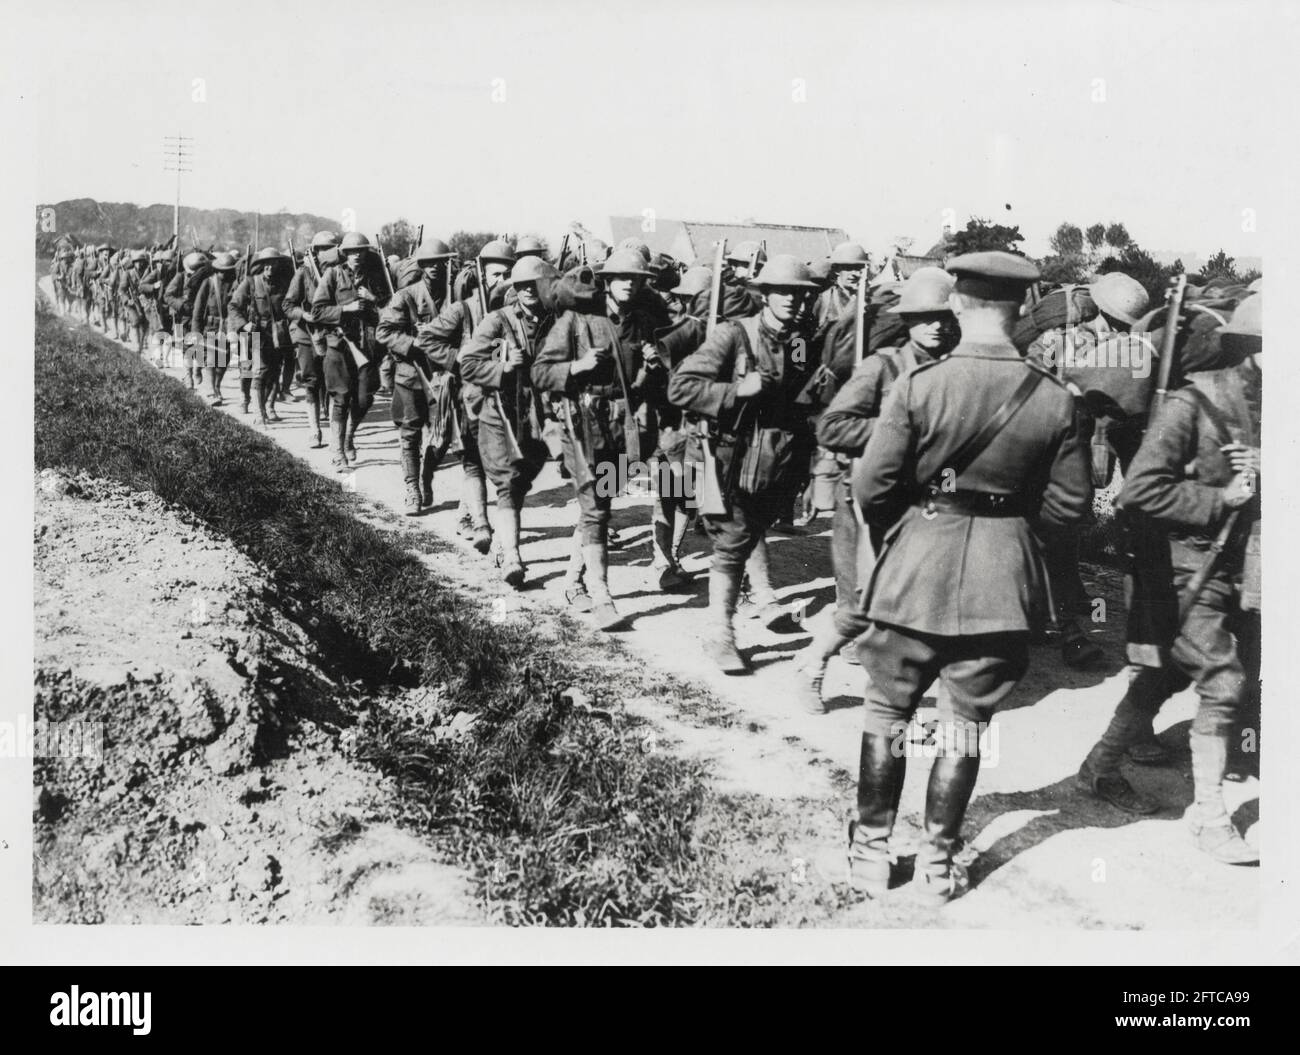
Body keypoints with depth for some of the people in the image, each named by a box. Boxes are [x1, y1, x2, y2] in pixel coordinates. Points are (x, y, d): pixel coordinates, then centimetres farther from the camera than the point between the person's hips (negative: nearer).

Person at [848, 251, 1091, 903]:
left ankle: (871, 852, 22)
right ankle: (938, 862, 22)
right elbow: (1071, 503, 0)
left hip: (917, 564, -1)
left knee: (887, 713, 15)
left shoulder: (917, 385, -12)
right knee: (964, 724, 13)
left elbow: (871, 487, -11)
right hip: (1003, 574, 2)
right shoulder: (1054, 399, -6)